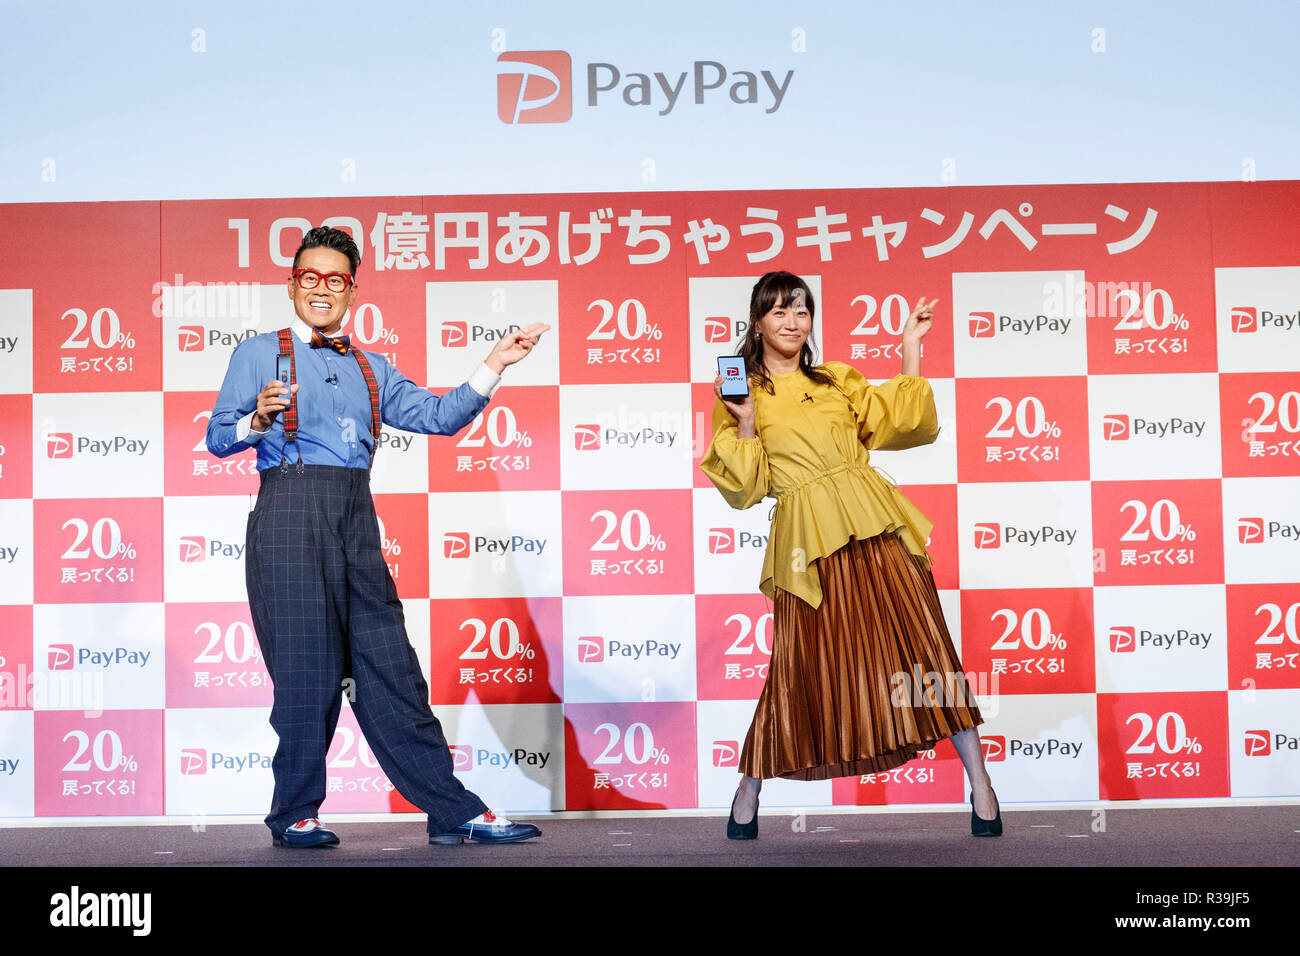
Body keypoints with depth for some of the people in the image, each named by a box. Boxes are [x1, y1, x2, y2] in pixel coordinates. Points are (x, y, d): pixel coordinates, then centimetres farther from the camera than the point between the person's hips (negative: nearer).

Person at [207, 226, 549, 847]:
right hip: (290, 513, -4)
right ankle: (294, 815, 9)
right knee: (306, 669, -5)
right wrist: (257, 419, -16)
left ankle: (455, 812, 1)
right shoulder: (258, 353, 13)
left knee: (390, 668, 2)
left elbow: (439, 416, 16)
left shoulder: (371, 369, 25)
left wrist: (493, 366, 7)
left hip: (356, 521, 4)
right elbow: (218, 438, 5)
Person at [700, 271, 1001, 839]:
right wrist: (745, 422, -9)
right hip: (808, 536, -2)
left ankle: (980, 787, -1)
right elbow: (745, 489, 3)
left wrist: (911, 348, 17)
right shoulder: (742, 394, 9)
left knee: (921, 644, -5)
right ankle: (748, 794, 18)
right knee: (803, 664, -1)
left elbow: (904, 420, 14)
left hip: (873, 523, 3)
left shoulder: (838, 381, 19)